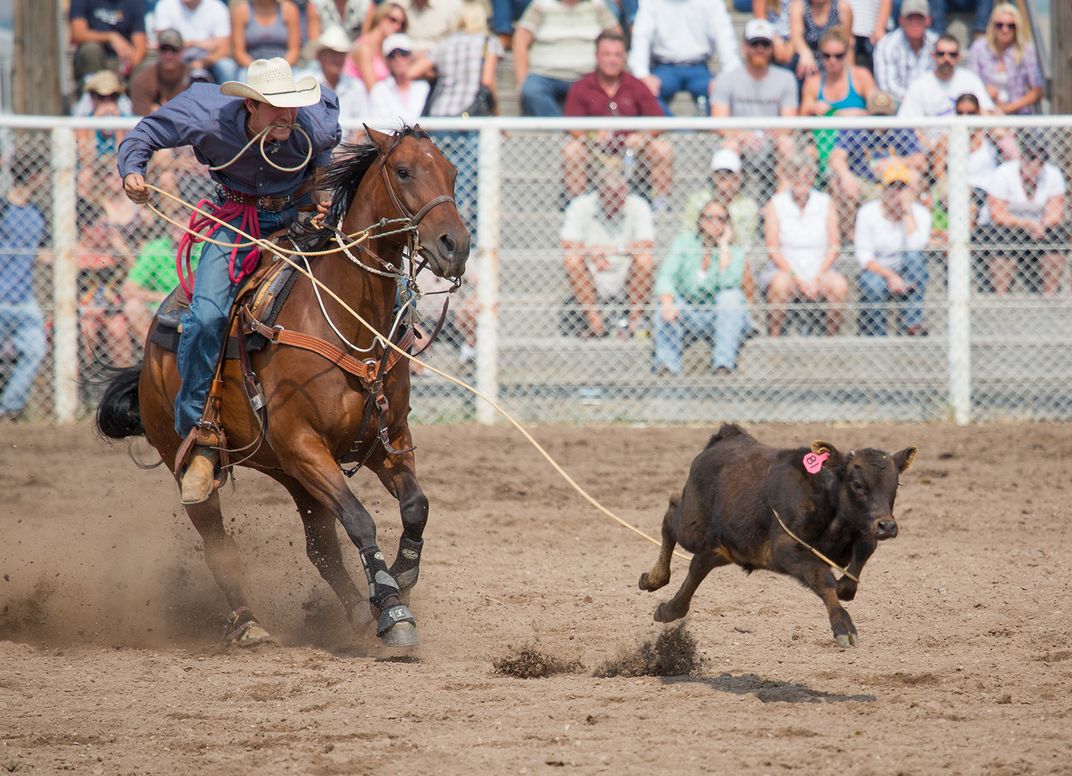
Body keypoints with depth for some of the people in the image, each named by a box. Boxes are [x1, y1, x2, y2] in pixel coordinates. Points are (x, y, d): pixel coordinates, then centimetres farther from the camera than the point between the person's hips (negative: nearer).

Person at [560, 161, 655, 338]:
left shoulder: (637, 206, -6)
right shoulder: (581, 206, -6)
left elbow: (646, 245, -19)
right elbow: (568, 245, -15)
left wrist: (612, 249, -31)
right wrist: (589, 251, -35)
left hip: (627, 287, -1)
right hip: (592, 288, 1)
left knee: (645, 260, -27)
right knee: (573, 261, -25)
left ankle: (635, 319, -13)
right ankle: (595, 321, -20)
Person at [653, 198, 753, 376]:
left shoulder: (735, 253, 2)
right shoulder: (684, 241, 4)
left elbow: (729, 283, -20)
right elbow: (665, 276, -11)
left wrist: (724, 245, -11)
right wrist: (667, 303, -32)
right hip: (685, 314, 0)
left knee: (733, 297, -30)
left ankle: (723, 364, -39)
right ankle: (667, 365, -44)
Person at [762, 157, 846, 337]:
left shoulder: (825, 204, 6)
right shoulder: (776, 205, 1)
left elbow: (833, 247, 2)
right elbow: (773, 249, -4)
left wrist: (817, 279, -12)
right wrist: (797, 278, -15)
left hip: (819, 272, 2)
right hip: (784, 270, -2)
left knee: (839, 284, -29)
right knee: (782, 283, -36)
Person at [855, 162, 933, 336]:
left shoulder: (920, 213, 0)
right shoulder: (867, 213, -3)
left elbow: (915, 246, -20)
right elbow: (864, 256, -10)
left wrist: (907, 211, -16)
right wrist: (889, 275, -25)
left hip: (909, 275, 2)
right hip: (876, 270, -2)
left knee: (913, 256, -31)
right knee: (873, 285, -37)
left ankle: (913, 324, -31)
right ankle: (874, 336, -17)